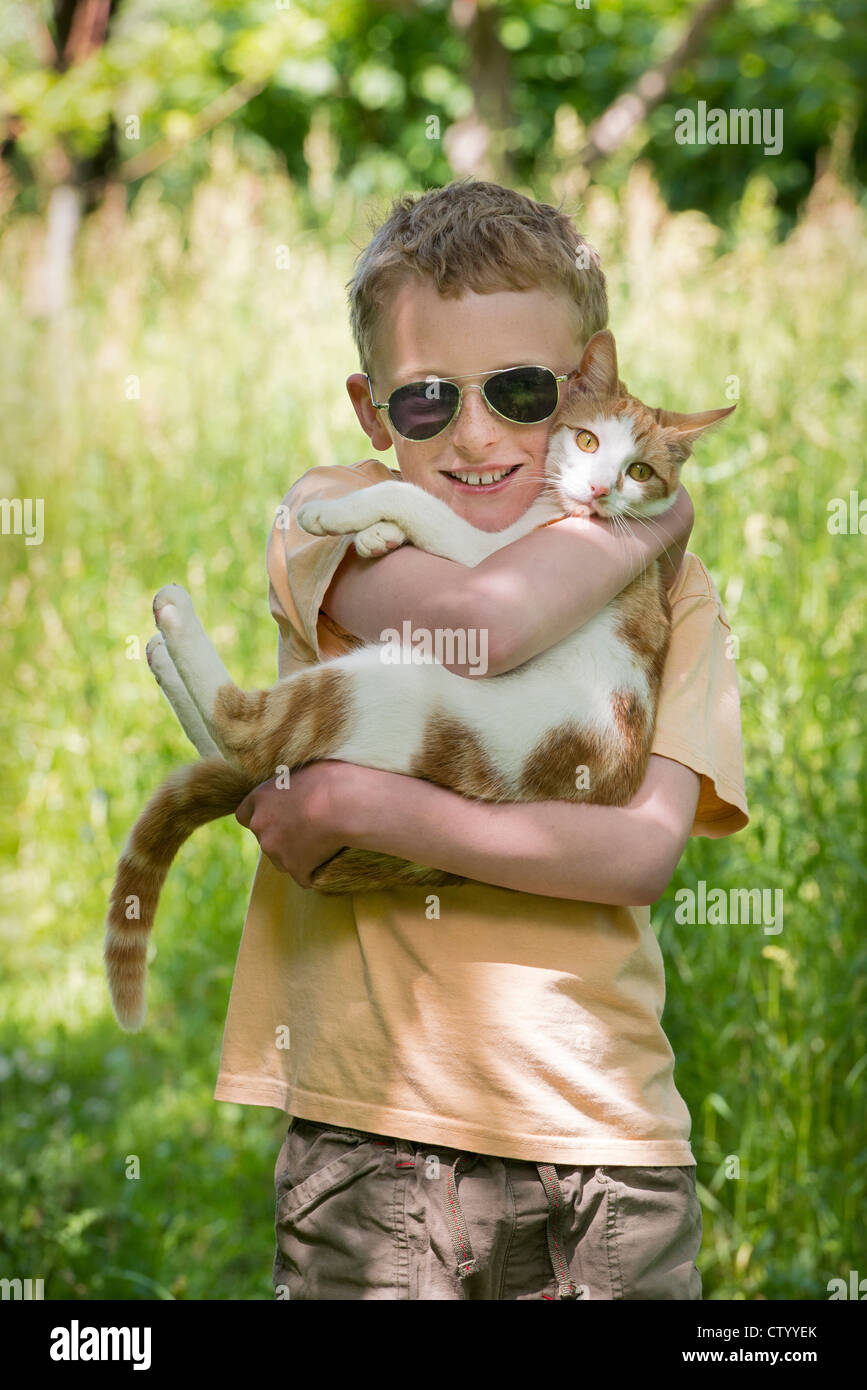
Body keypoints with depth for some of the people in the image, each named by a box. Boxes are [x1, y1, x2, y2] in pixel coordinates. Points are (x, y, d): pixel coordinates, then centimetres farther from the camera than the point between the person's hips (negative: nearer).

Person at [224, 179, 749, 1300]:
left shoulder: (669, 589, 7)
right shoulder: (334, 516, 2)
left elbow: (643, 851, -8)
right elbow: (476, 619, -20)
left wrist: (361, 805, -14)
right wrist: (646, 512, -3)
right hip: (373, 1130, -2)